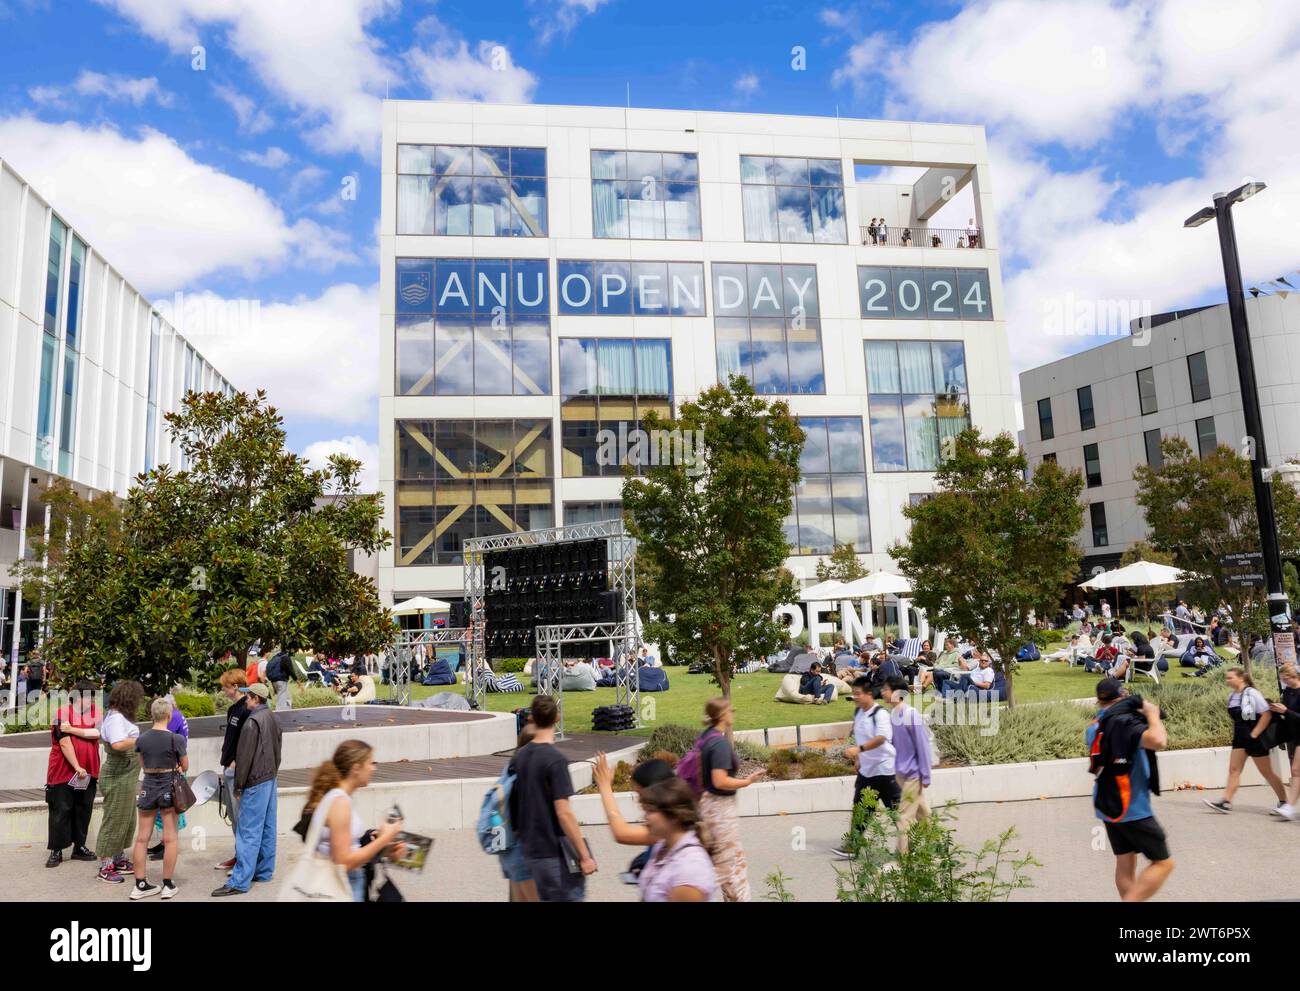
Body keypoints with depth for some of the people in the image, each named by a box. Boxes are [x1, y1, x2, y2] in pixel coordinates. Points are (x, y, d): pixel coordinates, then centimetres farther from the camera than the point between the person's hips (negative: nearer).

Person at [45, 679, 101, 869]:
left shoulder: (95, 712, 6)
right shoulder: (62, 713, -8)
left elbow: (96, 733, -12)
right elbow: (65, 743, -13)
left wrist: (72, 729, -16)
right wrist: (77, 767, -16)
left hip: (88, 772, 4)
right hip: (64, 771, -4)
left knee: (83, 811, 10)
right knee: (61, 811, 1)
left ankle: (79, 847, 20)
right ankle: (56, 851, 11)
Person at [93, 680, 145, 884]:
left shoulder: (117, 716, 13)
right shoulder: (116, 718, -19)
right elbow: (118, 744, -33)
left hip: (124, 776, 11)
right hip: (118, 777, -11)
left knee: (127, 819, 18)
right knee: (114, 820, -3)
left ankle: (119, 859, 30)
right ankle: (105, 867, 4)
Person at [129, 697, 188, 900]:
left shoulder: (142, 739, -1)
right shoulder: (176, 739, -13)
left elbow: (143, 766, 12)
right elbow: (185, 767, -3)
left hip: (148, 788, 3)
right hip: (169, 789, -3)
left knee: (142, 838, 10)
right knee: (170, 838, 5)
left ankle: (140, 885, 14)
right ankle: (168, 885, 11)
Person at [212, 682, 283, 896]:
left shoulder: (252, 722, -16)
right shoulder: (272, 718, 11)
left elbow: (245, 757, -16)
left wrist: (239, 785, -9)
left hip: (256, 781, -9)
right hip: (271, 778, 9)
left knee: (248, 832, -7)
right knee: (267, 828, 13)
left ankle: (239, 882, -5)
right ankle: (264, 871, 21)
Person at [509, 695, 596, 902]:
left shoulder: (520, 756, 6)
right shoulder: (555, 759, -17)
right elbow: (563, 812, -20)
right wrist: (584, 856, -15)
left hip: (532, 850, 7)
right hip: (555, 852, -7)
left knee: (547, 897, 18)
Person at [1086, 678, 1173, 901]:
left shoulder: (1094, 726, 7)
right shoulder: (1124, 721, -19)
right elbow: (1158, 741, -36)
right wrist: (1152, 713, -16)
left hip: (1106, 806, 8)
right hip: (1132, 808, -8)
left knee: (1125, 863, 14)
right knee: (1163, 863, 2)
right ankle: (1131, 900, -8)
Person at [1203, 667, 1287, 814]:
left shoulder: (1252, 693, -14)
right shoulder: (1232, 697, 8)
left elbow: (1267, 715, -17)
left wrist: (1254, 734, -16)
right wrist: (1237, 734, 11)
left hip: (1254, 739, -7)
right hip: (1239, 739, 7)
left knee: (1266, 772, 4)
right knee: (1234, 769, 1)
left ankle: (1283, 801, 20)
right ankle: (1226, 803, -3)